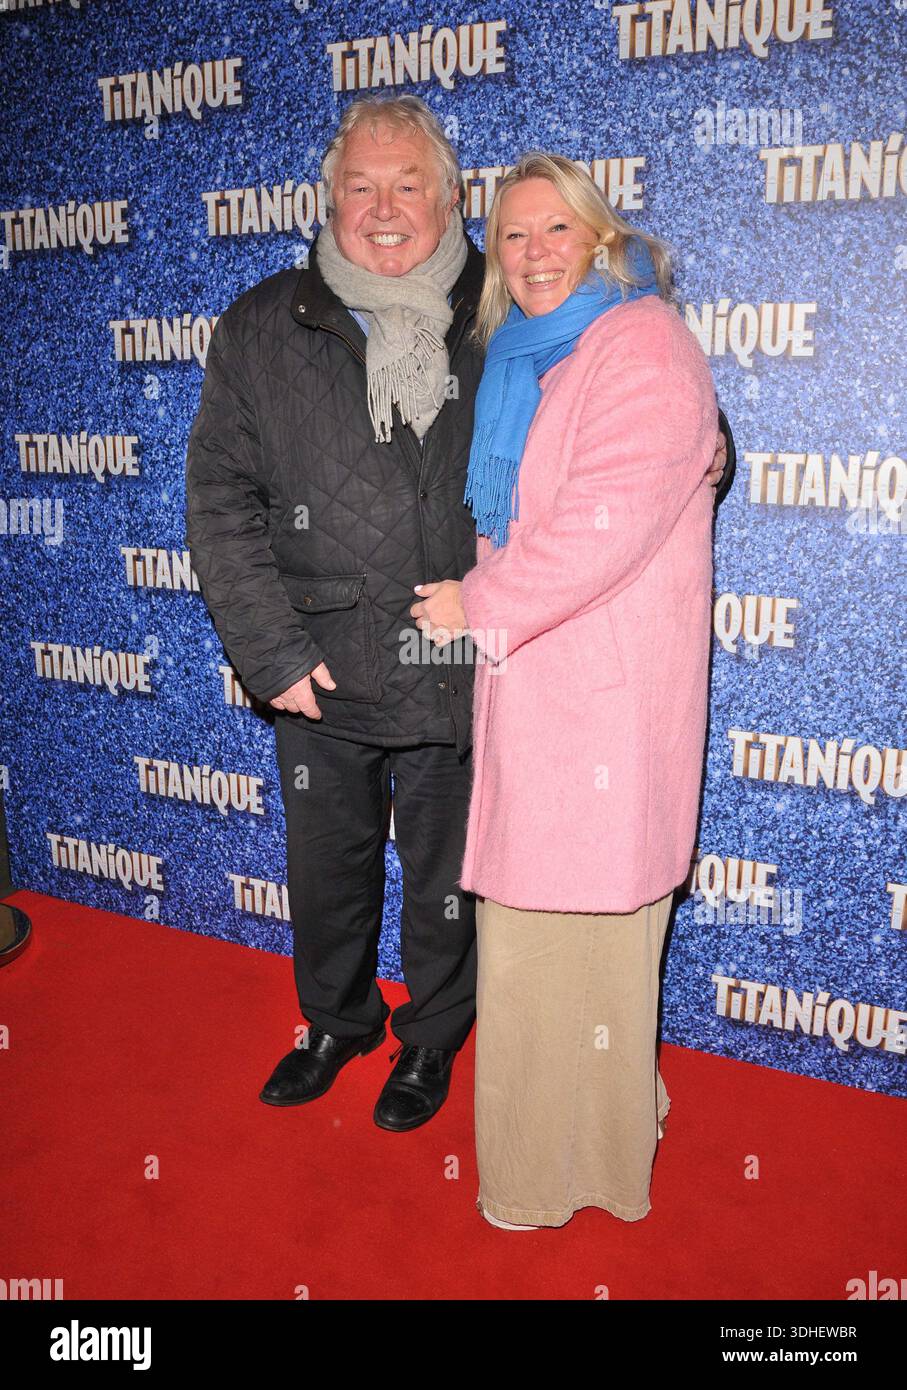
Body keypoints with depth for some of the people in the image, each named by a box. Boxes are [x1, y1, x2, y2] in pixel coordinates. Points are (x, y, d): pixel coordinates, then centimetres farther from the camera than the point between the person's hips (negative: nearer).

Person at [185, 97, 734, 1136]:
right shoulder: (263, 328, 0)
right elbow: (221, 501, -1)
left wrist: (698, 445, -9)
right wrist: (271, 649, -9)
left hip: (461, 678, -1)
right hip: (320, 680, 2)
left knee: (446, 879, 16)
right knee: (327, 867, 20)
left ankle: (430, 1040, 43)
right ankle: (336, 1020, 48)